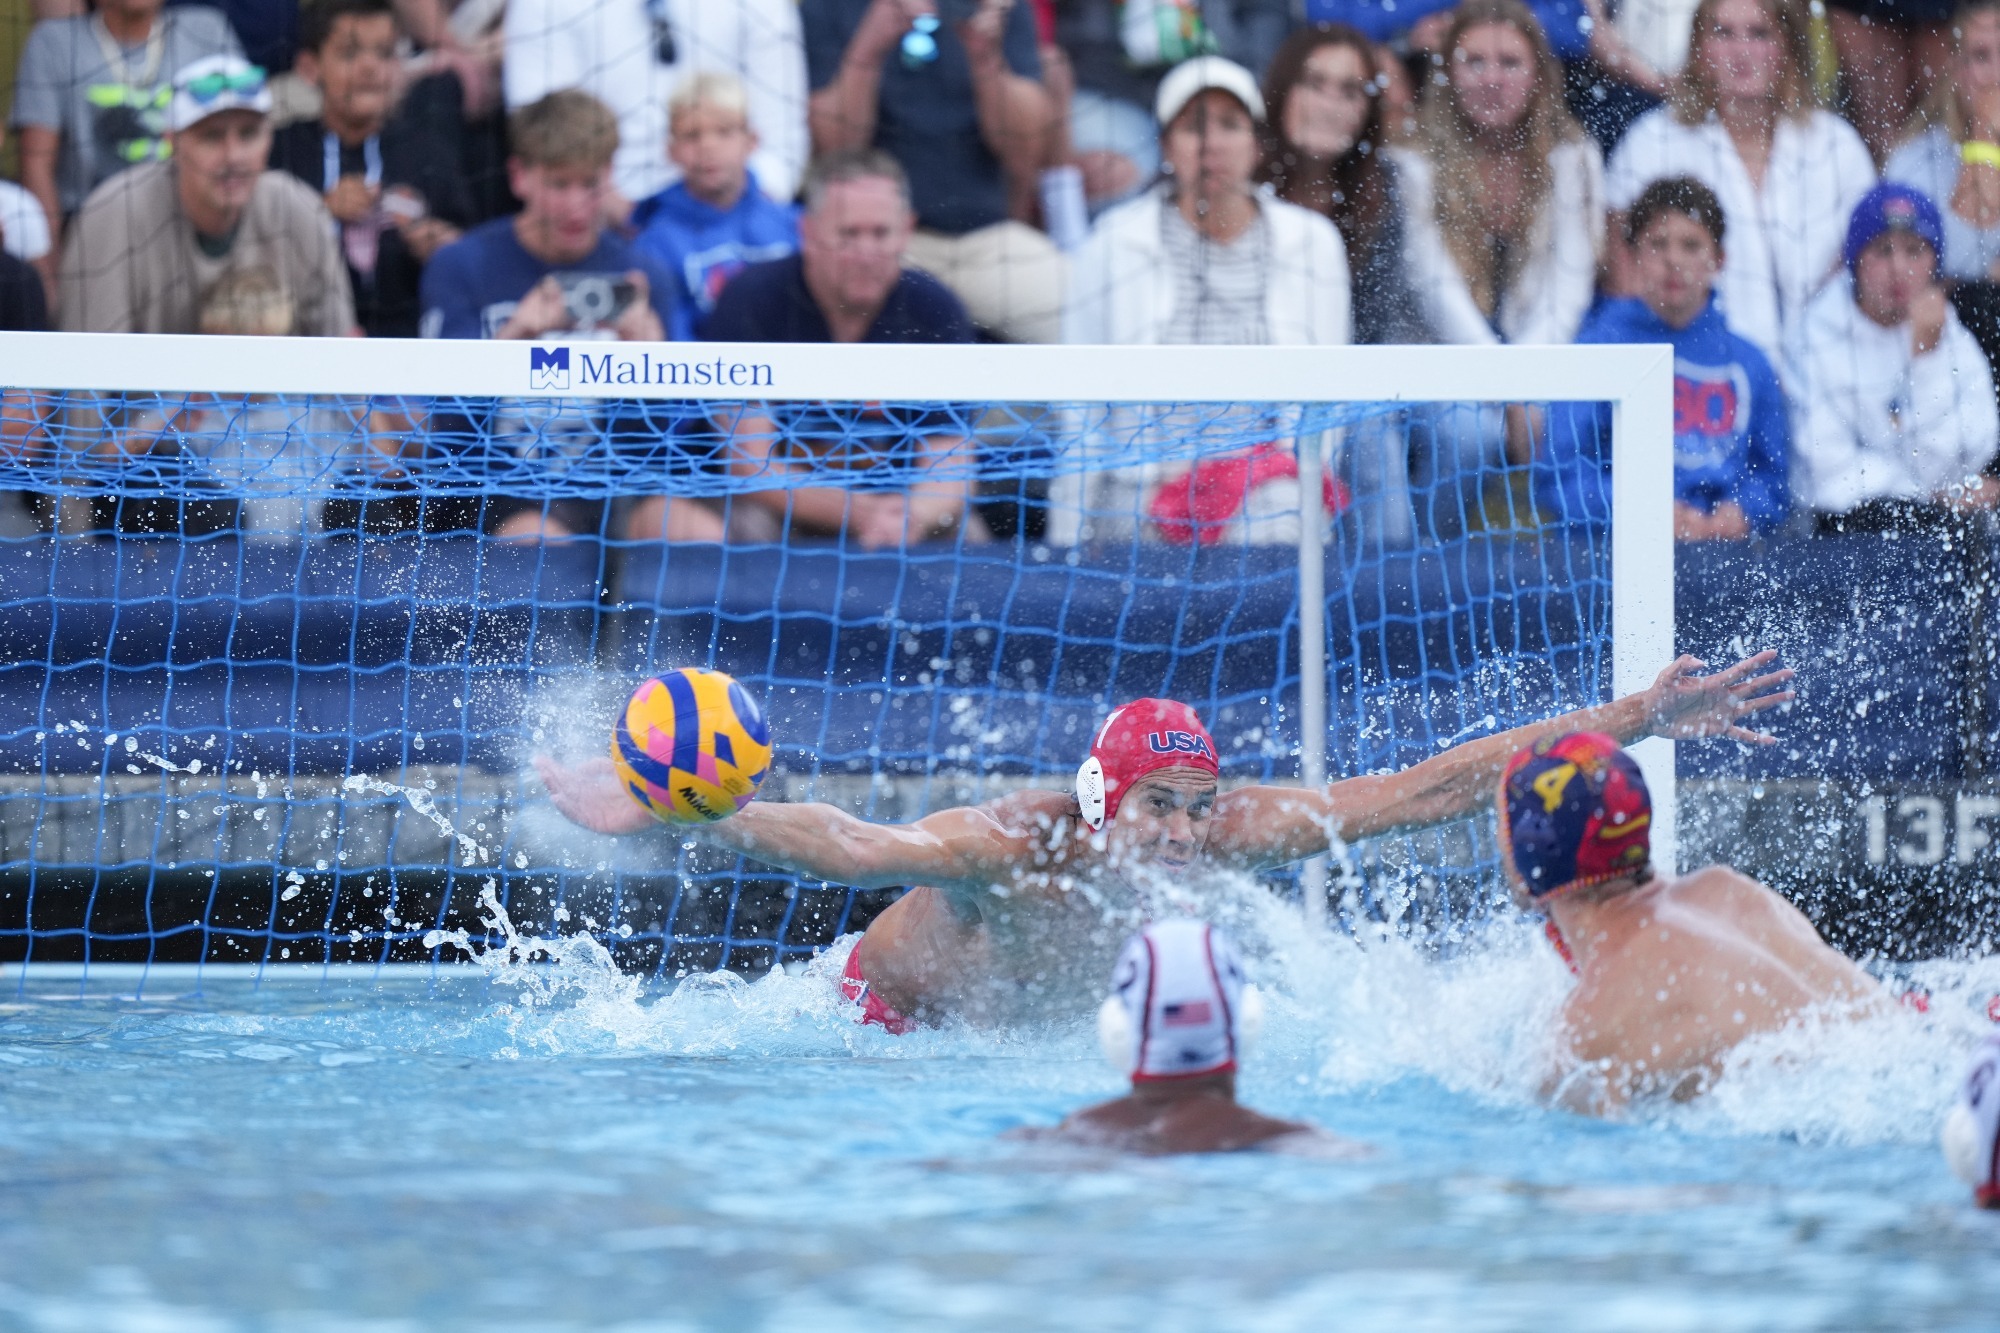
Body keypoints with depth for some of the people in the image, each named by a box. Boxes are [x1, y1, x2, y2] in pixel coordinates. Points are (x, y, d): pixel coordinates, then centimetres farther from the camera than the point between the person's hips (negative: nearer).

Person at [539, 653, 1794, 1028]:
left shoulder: (1221, 833, -25)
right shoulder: (1013, 842, -38)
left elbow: (1424, 791, -25)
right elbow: (844, 844, -46)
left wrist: (1637, 719, -29)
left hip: (1056, 1027, 5)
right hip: (900, 1012, -5)